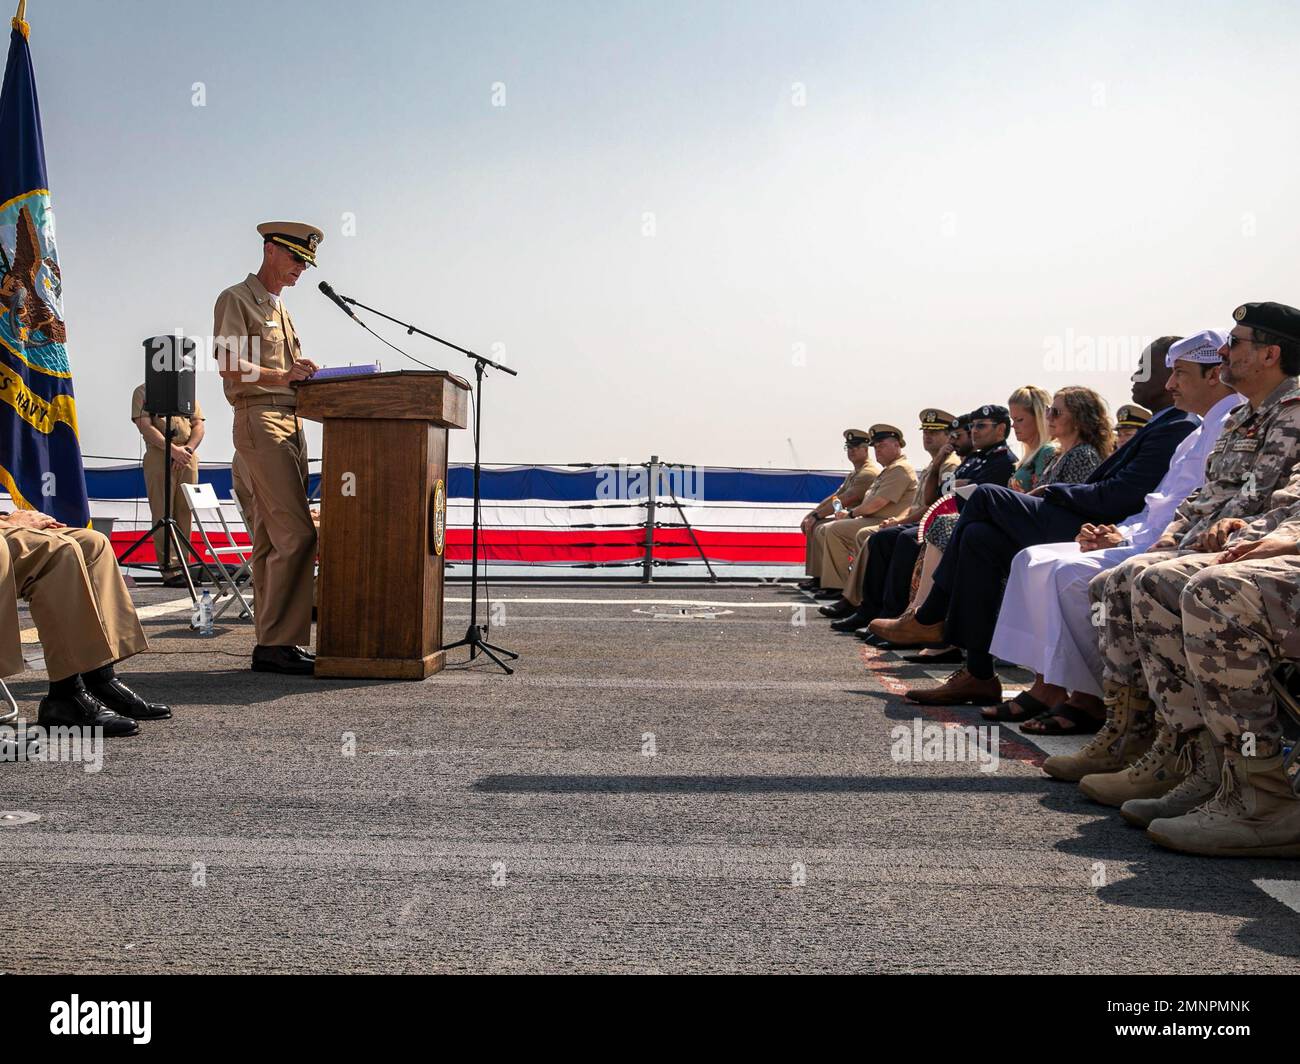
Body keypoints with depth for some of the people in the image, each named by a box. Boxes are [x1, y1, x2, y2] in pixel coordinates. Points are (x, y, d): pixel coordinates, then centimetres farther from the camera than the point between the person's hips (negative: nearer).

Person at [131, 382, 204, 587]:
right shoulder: (143, 392, 8)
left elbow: (198, 425, 12)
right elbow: (145, 426, -4)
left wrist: (188, 449, -7)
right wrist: (173, 449, -15)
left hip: (188, 457, 4)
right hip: (159, 456, -4)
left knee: (185, 513, 2)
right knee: (164, 514, -7)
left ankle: (182, 567, 5)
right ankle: (170, 570, -8)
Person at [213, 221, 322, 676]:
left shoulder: (280, 309, 27)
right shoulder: (236, 300, 0)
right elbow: (229, 366, -12)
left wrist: (304, 374, 7)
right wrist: (283, 375, -26)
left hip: (290, 422, 9)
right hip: (259, 420, -9)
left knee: (272, 538, 6)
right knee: (296, 533, -18)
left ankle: (271, 643, 8)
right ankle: (277, 642, -15)